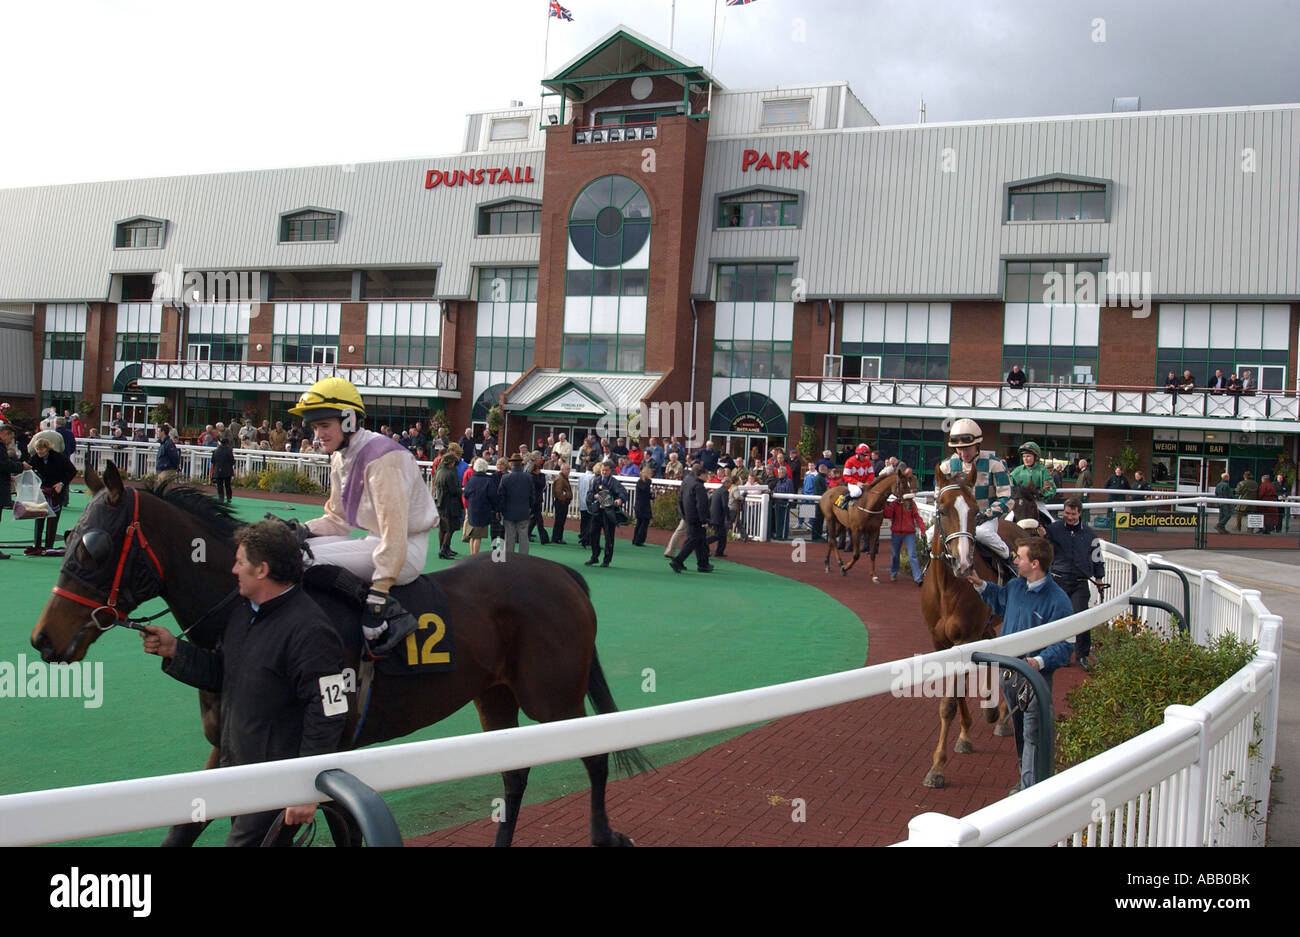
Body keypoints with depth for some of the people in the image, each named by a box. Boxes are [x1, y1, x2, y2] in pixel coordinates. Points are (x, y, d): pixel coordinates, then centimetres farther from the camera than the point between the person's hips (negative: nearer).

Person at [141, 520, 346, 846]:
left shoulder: (309, 632, -23)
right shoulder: (243, 610, 7)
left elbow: (328, 715, -24)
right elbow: (221, 674, 18)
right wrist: (174, 650, 5)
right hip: (235, 770, 9)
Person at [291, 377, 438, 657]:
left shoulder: (381, 457, -19)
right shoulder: (340, 458, 11)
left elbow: (394, 531, -24)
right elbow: (338, 520, 17)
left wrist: (378, 595, -27)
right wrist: (304, 530, -4)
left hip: (406, 548, -10)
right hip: (376, 540, 10)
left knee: (310, 559, -20)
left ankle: (392, 616, -18)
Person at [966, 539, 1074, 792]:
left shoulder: (1057, 600, -19)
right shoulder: (1016, 586, 2)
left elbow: (1063, 644, -20)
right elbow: (999, 601, 27)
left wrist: (1040, 661, -34)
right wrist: (981, 585, 14)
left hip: (1036, 677, -7)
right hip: (1009, 672, 8)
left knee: (1033, 735, -3)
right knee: (1019, 730, 21)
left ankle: (1031, 789, 5)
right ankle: (1026, 778, 36)